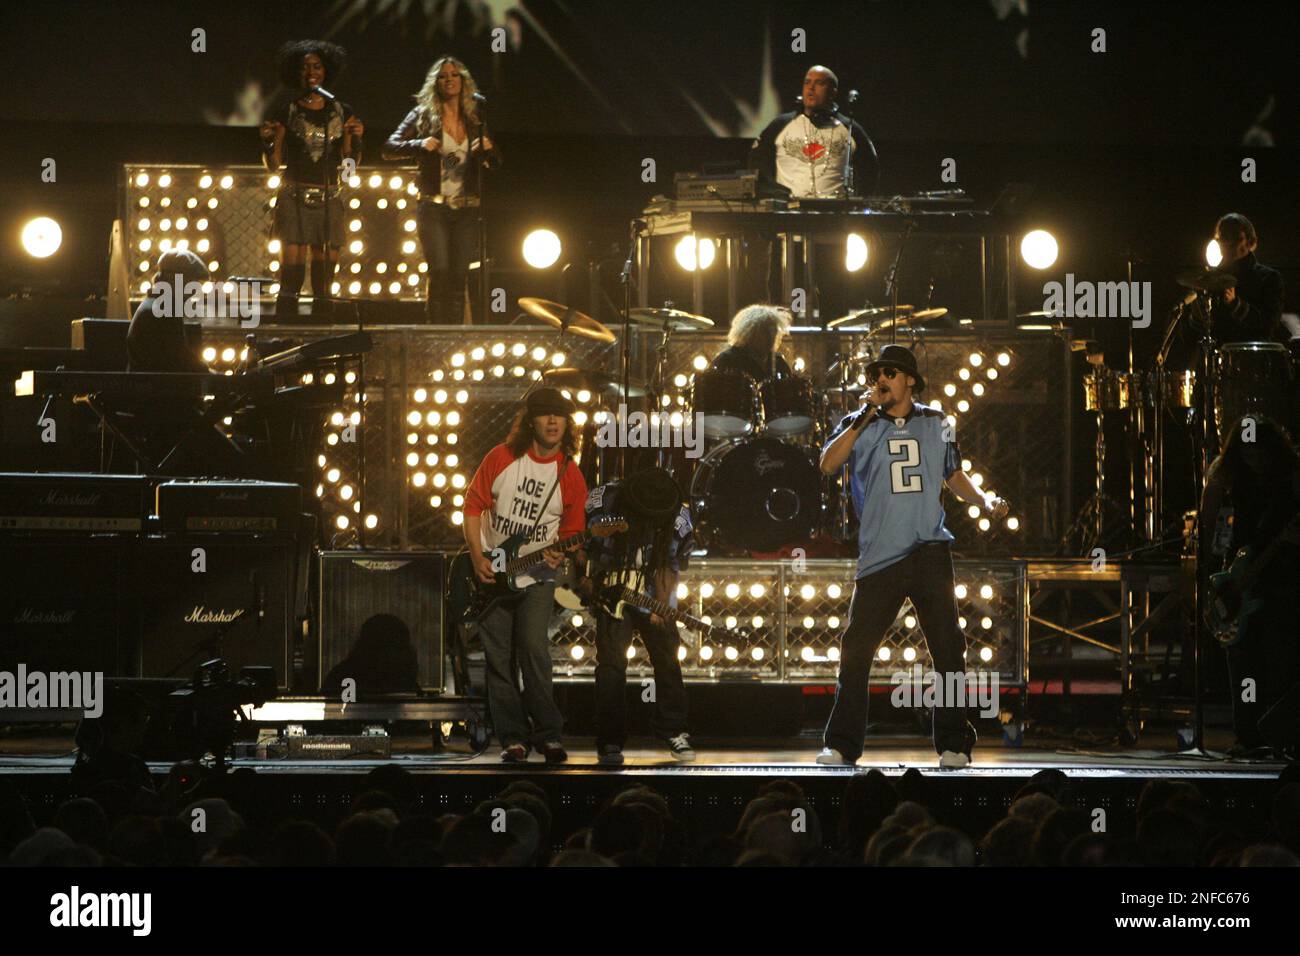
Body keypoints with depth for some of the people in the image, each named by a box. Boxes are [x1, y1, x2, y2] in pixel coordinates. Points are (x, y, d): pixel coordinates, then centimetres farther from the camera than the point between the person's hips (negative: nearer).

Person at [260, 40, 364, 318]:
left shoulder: (341, 112, 9)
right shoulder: (285, 110, 2)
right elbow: (273, 165, 2)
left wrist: (353, 138, -6)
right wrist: (271, 140, -16)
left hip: (329, 201, 3)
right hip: (294, 200, -3)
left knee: (324, 283, 1)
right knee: (291, 278, -12)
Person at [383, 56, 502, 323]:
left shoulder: (474, 120, 12)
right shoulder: (423, 116, 3)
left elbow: (495, 163, 16)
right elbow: (389, 149, -1)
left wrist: (489, 147, -6)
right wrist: (420, 145, -18)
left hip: (466, 208, 3)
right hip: (434, 207, -3)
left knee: (459, 276, 1)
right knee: (439, 273, -14)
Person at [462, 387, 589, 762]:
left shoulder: (570, 476, -1)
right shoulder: (502, 457, -4)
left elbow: (572, 530, 5)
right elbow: (473, 506, -1)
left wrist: (559, 553, -17)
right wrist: (478, 559, -9)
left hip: (536, 578, -1)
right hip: (491, 575, 1)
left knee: (534, 650, -16)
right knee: (499, 658, 0)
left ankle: (548, 733, -7)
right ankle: (513, 738, 6)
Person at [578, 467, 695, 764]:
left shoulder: (677, 520, -13)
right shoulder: (602, 502, -18)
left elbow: (668, 567, -7)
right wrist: (582, 578, -9)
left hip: (651, 595, 2)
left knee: (667, 657, 0)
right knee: (612, 660, -12)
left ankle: (672, 730, 17)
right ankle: (610, 743, -8)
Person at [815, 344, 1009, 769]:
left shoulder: (936, 423, 13)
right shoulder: (860, 425, 6)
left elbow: (953, 474, 24)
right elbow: (828, 464, -11)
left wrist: (984, 500, 6)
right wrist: (866, 416, -17)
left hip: (930, 551, 1)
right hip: (878, 555, -1)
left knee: (948, 648, -3)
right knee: (856, 649, -3)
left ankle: (953, 744, 3)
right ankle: (841, 745, 5)